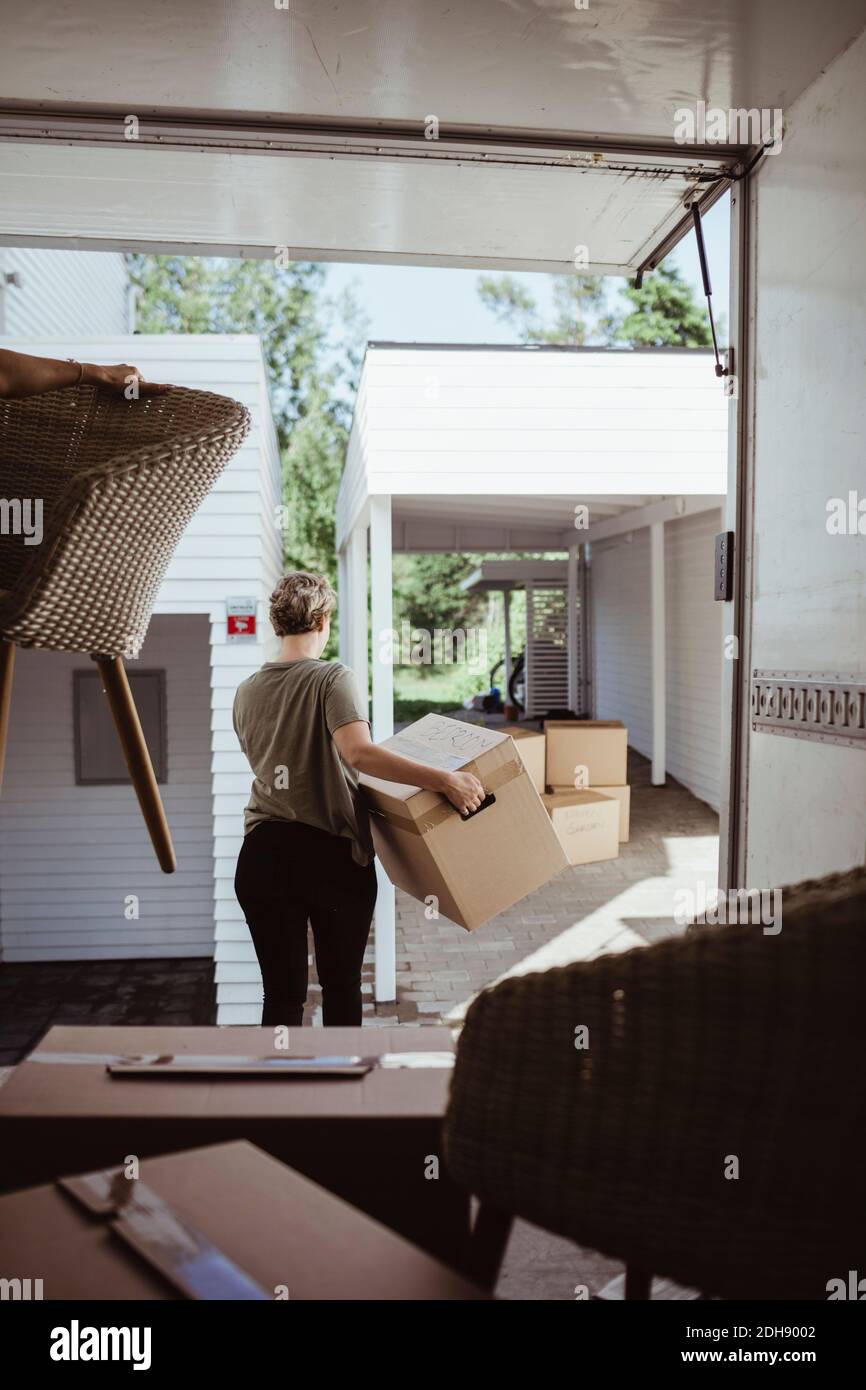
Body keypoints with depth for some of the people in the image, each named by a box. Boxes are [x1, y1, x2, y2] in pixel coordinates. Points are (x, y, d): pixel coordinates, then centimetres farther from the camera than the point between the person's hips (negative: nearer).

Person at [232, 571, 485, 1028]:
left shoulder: (246, 692, 8)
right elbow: (358, 752, -26)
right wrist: (445, 780, -26)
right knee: (341, 985, 15)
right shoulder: (331, 678, -9)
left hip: (264, 856, 4)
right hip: (333, 857, -4)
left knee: (282, 991, 10)